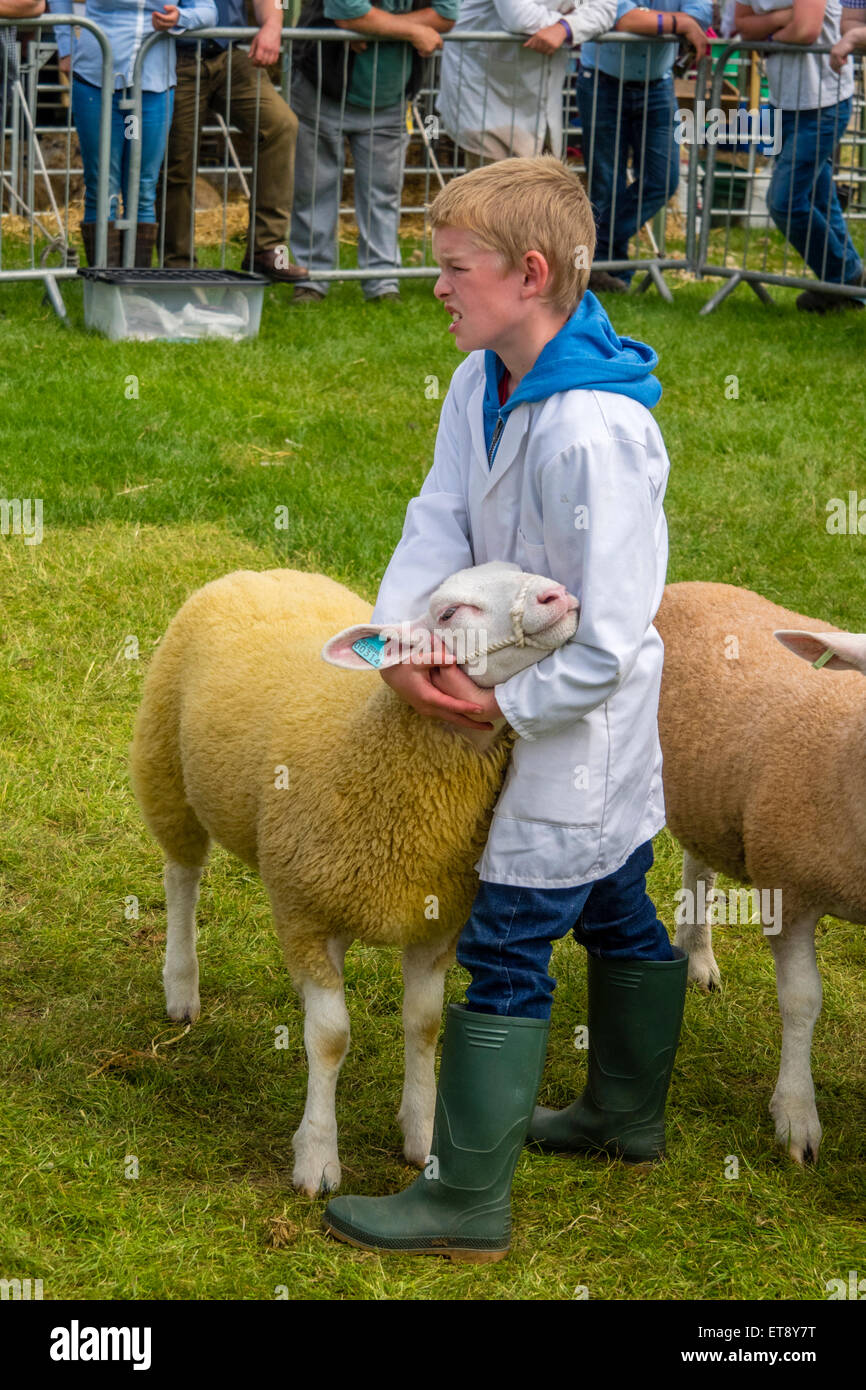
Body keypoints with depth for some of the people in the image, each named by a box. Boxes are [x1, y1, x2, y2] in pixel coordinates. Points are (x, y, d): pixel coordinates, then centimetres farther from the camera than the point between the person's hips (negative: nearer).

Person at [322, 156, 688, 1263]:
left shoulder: (596, 436, -31)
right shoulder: (482, 384, -3)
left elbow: (607, 643, -29)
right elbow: (440, 518, -4)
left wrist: (506, 708, -19)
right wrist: (398, 634, -20)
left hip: (578, 720, -9)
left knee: (506, 952, -4)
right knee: (613, 913, 25)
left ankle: (467, 1202, 4)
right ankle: (627, 1115, 45)